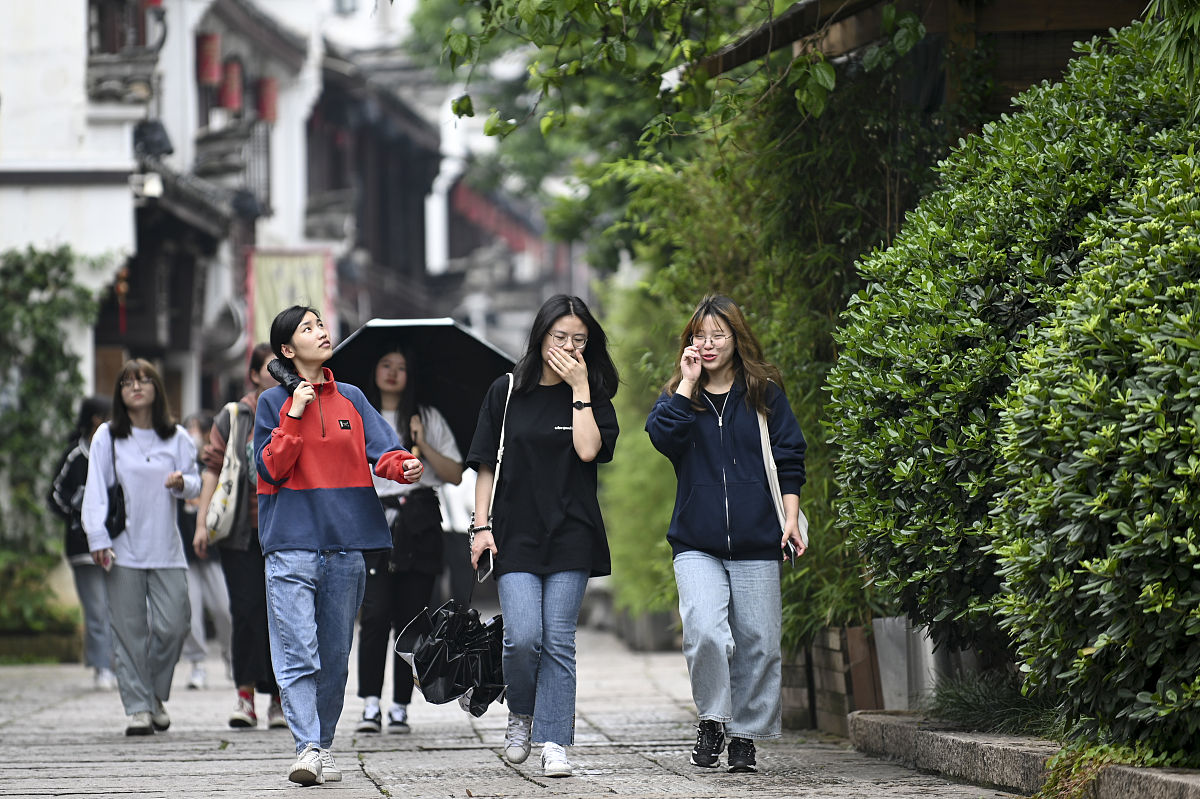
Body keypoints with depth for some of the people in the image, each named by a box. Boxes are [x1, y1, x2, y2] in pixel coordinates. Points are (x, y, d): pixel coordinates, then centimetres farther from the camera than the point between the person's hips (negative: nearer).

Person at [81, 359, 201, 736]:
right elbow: (96, 490, 0)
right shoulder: (107, 437, 3)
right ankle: (138, 707, 2)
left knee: (172, 625, -5)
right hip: (123, 549, -1)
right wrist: (99, 539, -9)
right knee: (129, 630, -3)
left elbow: (195, 483, 13)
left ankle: (156, 694, 18)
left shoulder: (177, 437, 8)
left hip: (166, 549, 1)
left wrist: (182, 483, -12)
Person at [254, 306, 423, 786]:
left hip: (346, 543, 3)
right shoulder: (274, 403, 6)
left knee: (335, 655, 8)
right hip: (291, 543, -3)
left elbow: (381, 448, 1)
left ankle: (323, 746, 18)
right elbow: (272, 469, -3)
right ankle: (306, 748, -20)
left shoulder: (351, 399, 14)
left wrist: (403, 465, -21)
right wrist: (294, 416, -11)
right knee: (298, 653, -13)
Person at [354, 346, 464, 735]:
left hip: (418, 527, 0)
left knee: (409, 616, -3)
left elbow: (455, 475, 5)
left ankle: (400, 707, 2)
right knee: (375, 612, -15)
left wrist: (423, 445, -6)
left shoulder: (428, 419, 12)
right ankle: (370, 703, -15)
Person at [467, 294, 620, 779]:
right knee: (522, 639, -12)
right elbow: (486, 465, 7)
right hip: (515, 536, 0)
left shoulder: (592, 396, 7)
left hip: (571, 536, 0)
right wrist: (481, 525, -1)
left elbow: (588, 449, -11)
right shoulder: (506, 392, 6)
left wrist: (579, 387, -8)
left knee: (558, 641, -3)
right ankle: (520, 715, 15)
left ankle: (553, 743, 2)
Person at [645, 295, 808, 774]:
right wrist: (688, 383, -8)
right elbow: (662, 436, -10)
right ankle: (711, 719, -3)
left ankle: (746, 735, 12)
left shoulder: (764, 393, 8)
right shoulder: (681, 396, 11)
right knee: (704, 631, -20)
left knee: (757, 642, 0)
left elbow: (788, 459, 8)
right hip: (696, 541, 0)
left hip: (755, 541, 0)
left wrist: (791, 518, -1)